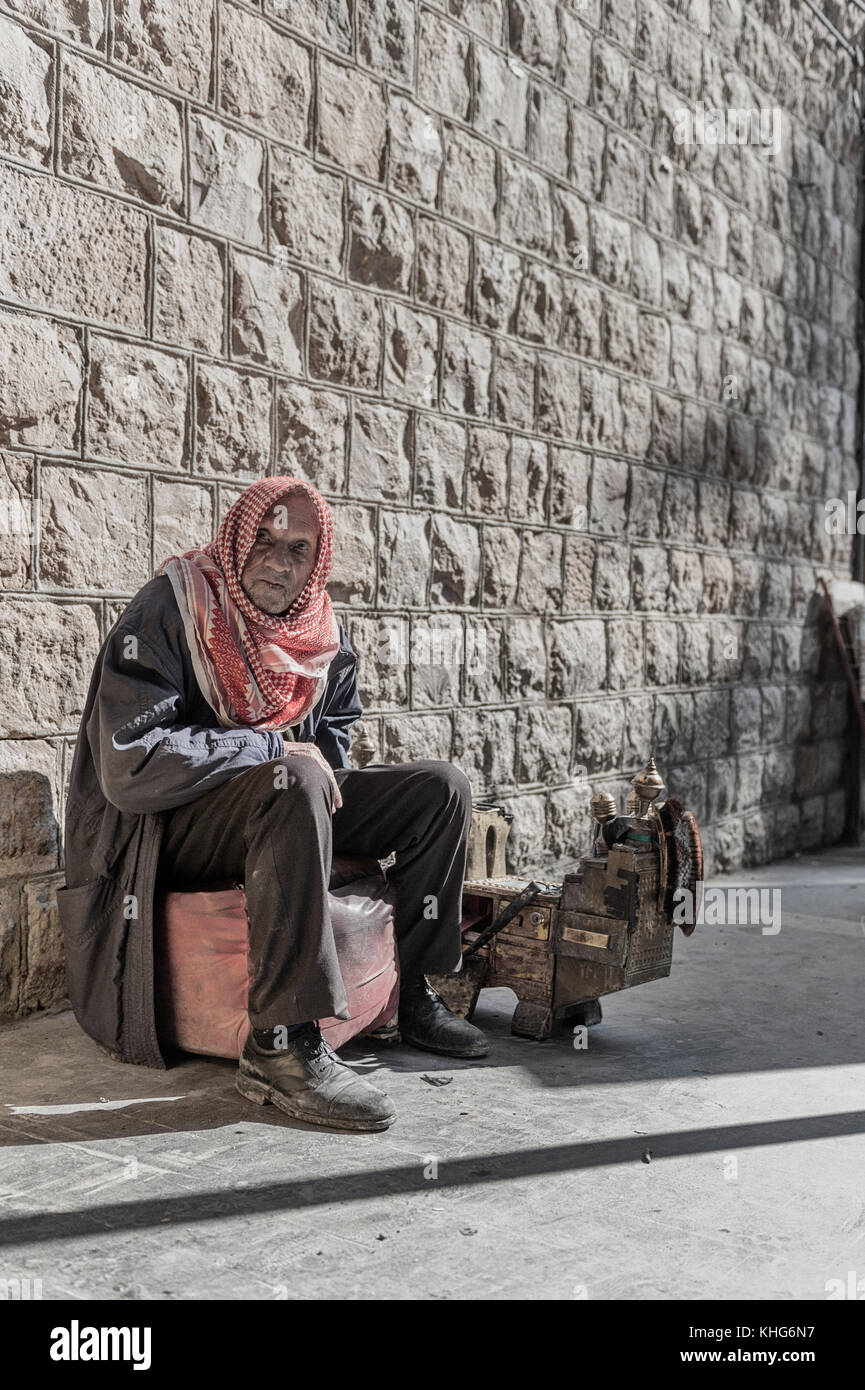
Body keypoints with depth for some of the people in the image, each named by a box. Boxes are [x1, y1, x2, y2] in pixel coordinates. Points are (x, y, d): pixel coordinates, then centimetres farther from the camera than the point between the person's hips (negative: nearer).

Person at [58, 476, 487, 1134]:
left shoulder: (324, 632, 3)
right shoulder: (167, 613, -17)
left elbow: (334, 733, 19)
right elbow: (130, 767, -26)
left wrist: (319, 774, -5)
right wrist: (275, 747, -23)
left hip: (286, 809, 8)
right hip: (164, 828, -7)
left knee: (442, 789, -1)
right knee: (295, 784, -38)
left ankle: (410, 991, 6)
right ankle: (281, 1045, -37)